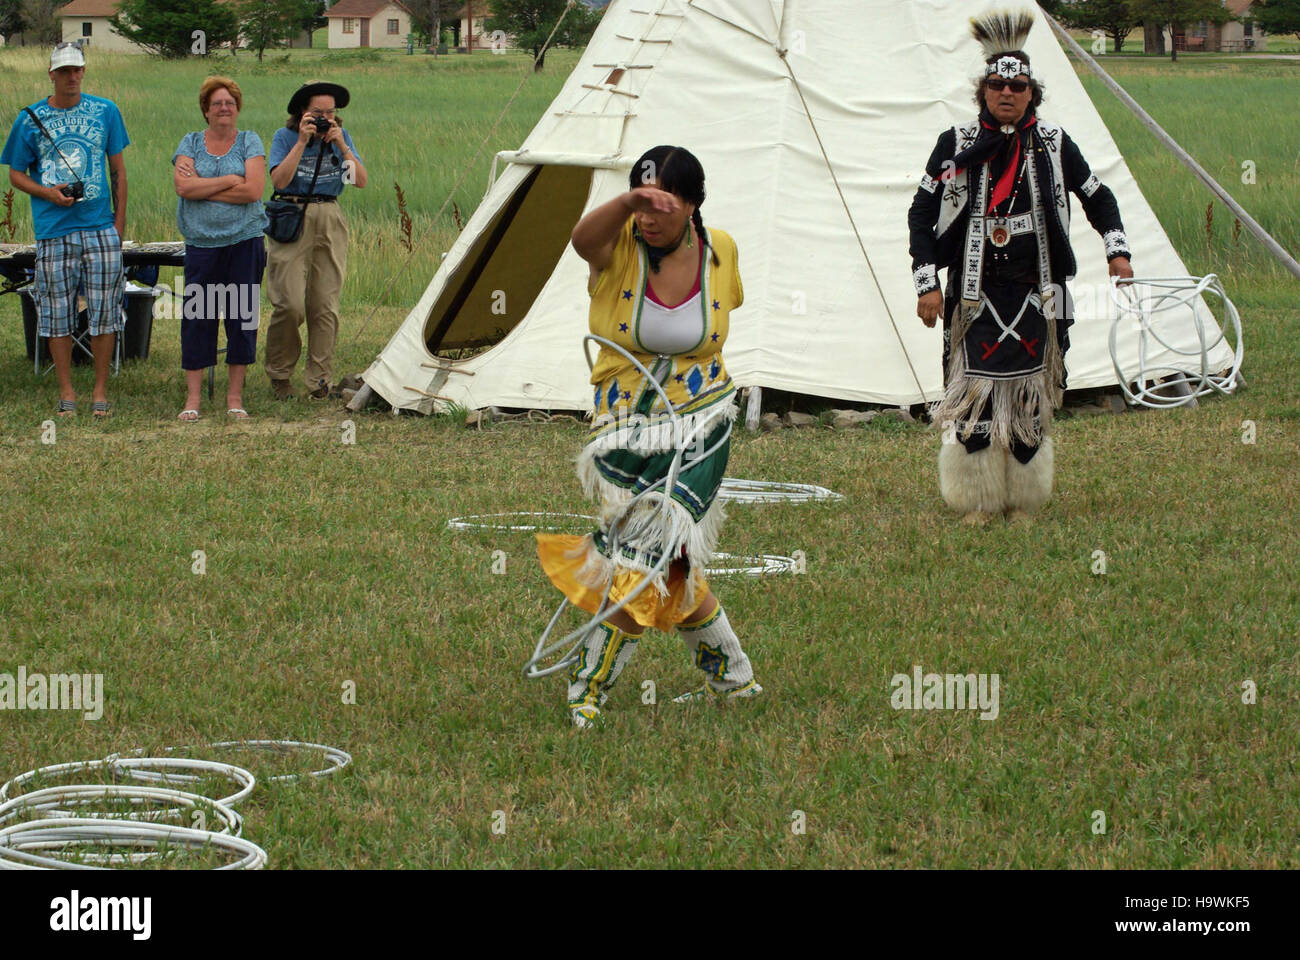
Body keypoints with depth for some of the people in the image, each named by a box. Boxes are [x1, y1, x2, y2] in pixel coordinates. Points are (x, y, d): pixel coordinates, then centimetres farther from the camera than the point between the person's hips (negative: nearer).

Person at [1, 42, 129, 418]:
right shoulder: (30, 119, 3)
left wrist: (120, 219, 6)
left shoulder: (105, 112, 6)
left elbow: (117, 169, 12)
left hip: (101, 228, 0)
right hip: (53, 229, 0)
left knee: (104, 311, 0)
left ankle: (101, 391, 9)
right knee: (57, 313, 2)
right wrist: (49, 193, -10)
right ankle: (66, 391, 11)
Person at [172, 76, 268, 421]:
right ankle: (192, 399, 4)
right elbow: (183, 186, -8)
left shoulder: (249, 142, 5)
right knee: (197, 318, -1)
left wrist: (202, 188, -9)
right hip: (201, 243, 0)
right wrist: (229, 180, -11)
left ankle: (235, 398, 9)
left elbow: (253, 190, -10)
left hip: (244, 241, 0)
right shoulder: (190, 143, 8)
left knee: (241, 316, 1)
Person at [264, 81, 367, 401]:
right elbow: (279, 180, -16)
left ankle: (320, 380, 5)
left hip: (329, 221, 4)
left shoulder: (340, 136, 9)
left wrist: (341, 146, -10)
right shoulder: (285, 137, -1)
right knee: (290, 303, -12)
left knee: (325, 305, 0)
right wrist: (302, 142, -19)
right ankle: (279, 374, 6)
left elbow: (361, 181, 1)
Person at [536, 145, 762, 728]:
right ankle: (731, 674, 26)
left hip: (700, 427, -1)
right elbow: (583, 238, -38)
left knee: (646, 555, -10)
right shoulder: (619, 246, -11)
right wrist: (630, 202, -55)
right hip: (625, 429, 1)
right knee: (669, 565, 6)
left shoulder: (719, 250, -3)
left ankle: (590, 686, 4)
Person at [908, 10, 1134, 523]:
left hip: (1034, 295, 1)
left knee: (1029, 399, 3)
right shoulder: (957, 144, 0)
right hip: (974, 295, -1)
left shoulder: (1053, 144, 4)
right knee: (974, 396, -6)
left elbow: (1097, 196, 16)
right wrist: (926, 282, -4)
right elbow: (921, 212, 4)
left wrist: (1117, 251, 2)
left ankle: (1022, 499, 13)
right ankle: (977, 501, 4)